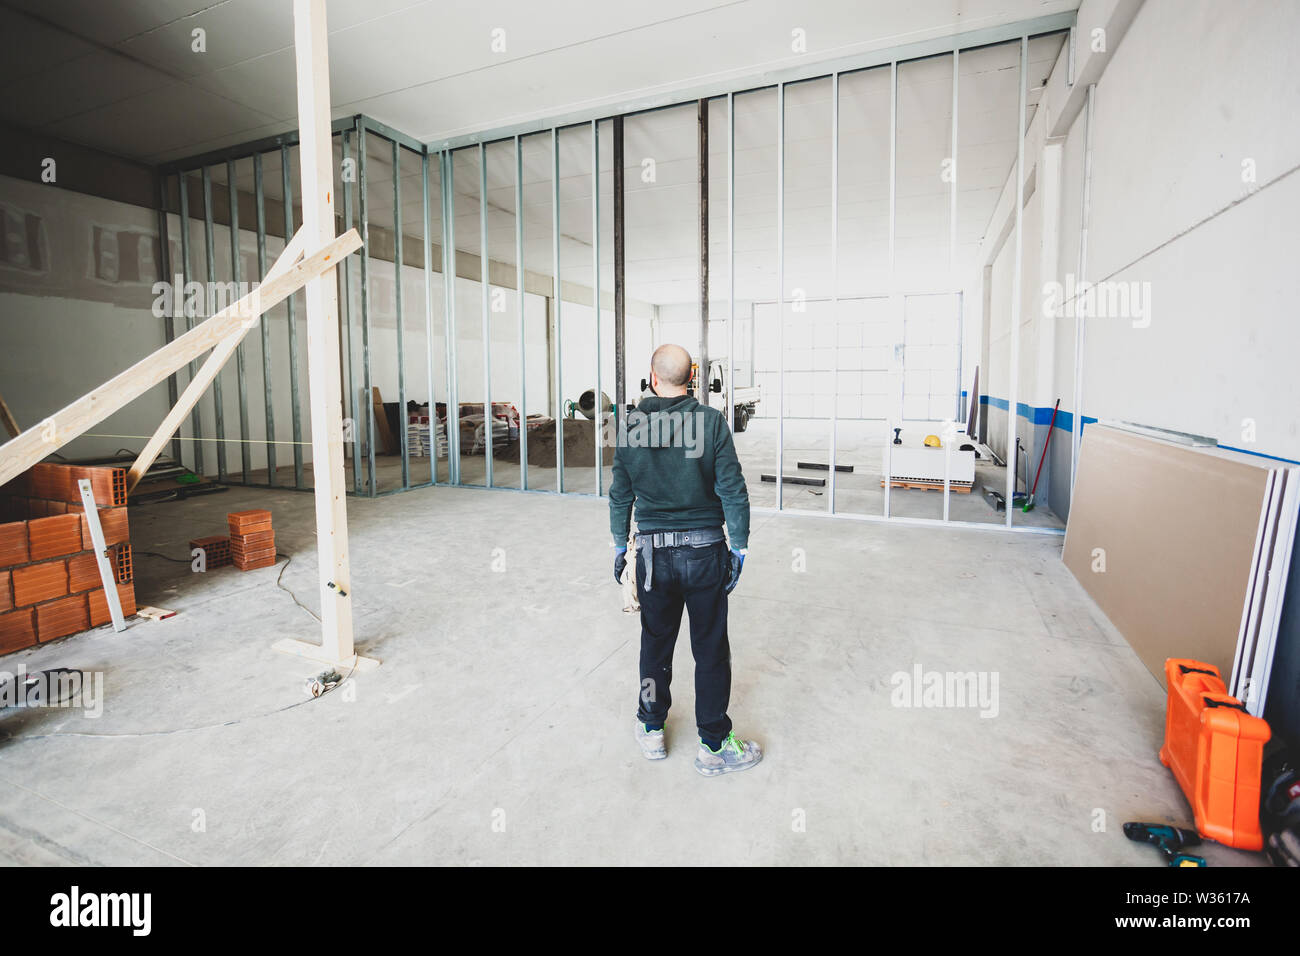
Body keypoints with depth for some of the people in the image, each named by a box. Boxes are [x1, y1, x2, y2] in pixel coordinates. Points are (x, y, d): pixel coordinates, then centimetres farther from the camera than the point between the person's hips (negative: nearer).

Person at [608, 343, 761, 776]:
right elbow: (732, 490, -10)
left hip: (653, 551, 2)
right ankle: (714, 746, 24)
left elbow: (619, 494, 3)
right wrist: (739, 546, 0)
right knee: (711, 648, 10)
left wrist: (620, 546, 15)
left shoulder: (630, 427, -3)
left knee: (655, 642, 19)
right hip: (704, 550, -2)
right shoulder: (711, 421, -9)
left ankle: (651, 730, 36)